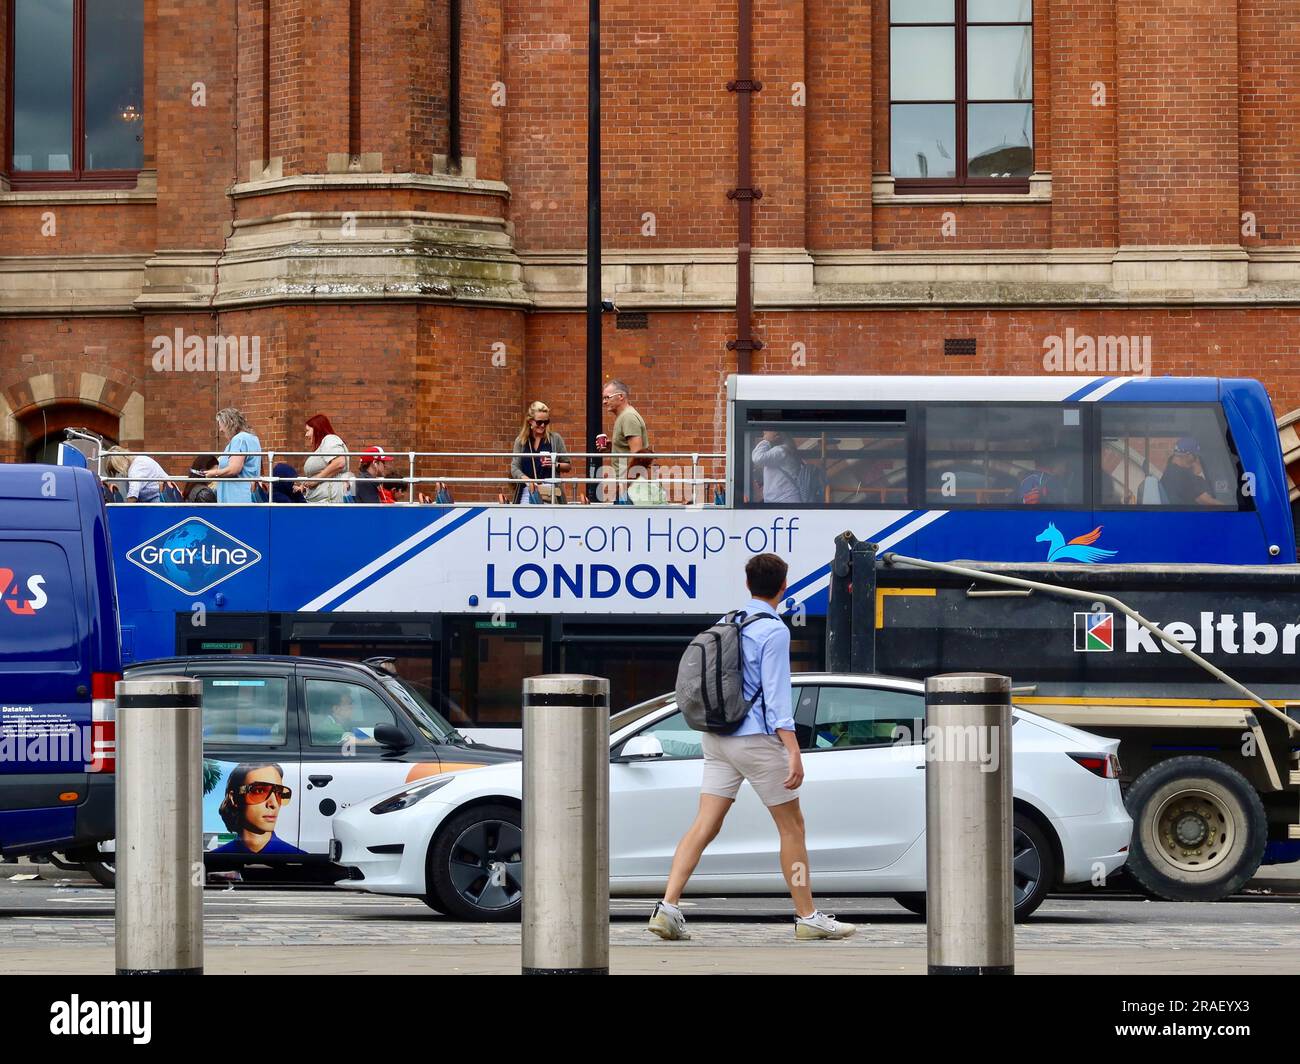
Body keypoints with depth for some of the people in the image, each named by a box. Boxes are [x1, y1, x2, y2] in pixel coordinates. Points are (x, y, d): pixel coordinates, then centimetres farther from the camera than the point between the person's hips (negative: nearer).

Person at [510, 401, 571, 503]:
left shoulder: (555, 439, 7)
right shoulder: (521, 441, 9)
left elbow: (568, 466, 13)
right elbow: (514, 468, 3)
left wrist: (555, 465, -8)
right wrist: (526, 479, -18)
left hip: (550, 492, -1)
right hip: (527, 490, 1)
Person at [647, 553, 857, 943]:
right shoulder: (774, 631, -12)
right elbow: (776, 695, -17)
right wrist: (794, 753, -19)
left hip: (717, 736, 7)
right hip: (757, 738, -7)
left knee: (705, 825, 2)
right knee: (792, 826, 5)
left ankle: (668, 907, -11)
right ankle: (808, 918, 10)